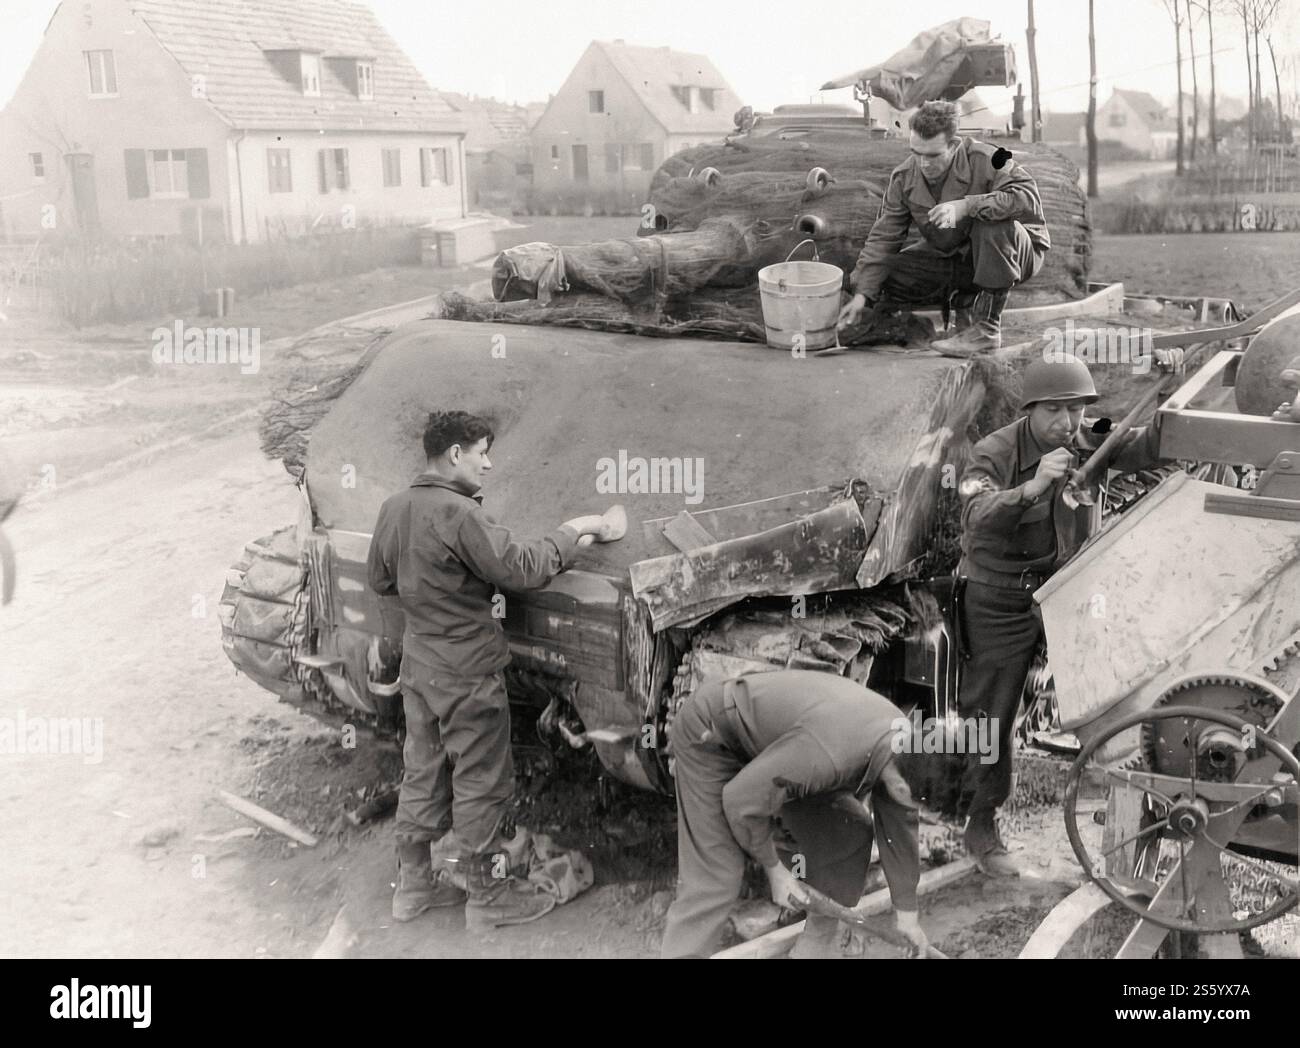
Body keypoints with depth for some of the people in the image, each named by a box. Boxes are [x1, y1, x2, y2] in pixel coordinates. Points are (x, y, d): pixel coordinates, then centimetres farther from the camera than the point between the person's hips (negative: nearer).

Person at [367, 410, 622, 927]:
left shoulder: (393, 507, 3)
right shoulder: (459, 513, -23)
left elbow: (380, 581, 14)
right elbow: (522, 569, -25)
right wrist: (573, 531, -14)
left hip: (417, 664, 8)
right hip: (467, 671, -8)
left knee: (422, 772, 18)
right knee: (481, 782, 6)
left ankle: (413, 883, 30)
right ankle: (488, 893, 18)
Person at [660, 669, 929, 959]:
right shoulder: (833, 753, -40)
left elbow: (899, 829, 3)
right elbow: (741, 801, -28)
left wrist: (906, 912, 10)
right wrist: (774, 869, -12)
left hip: (770, 738, 8)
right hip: (708, 736, -8)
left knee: (851, 835, 0)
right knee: (714, 878, -16)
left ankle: (817, 946, 14)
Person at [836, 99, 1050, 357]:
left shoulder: (984, 160, -24)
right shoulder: (904, 177, -9)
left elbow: (1029, 198, -37)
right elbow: (883, 238, -8)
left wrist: (966, 206, -46)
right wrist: (862, 294, -19)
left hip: (1013, 251, -5)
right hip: (947, 256, 5)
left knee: (994, 225, -39)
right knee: (886, 276, -12)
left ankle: (986, 329, -29)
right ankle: (965, 301, 5)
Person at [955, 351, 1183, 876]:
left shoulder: (1090, 441, -8)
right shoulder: (993, 454, -23)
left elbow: (1153, 447, -13)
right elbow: (978, 518, -40)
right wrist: (1032, 487, -57)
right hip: (1001, 601, -4)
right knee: (990, 715, 3)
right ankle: (981, 828, 18)